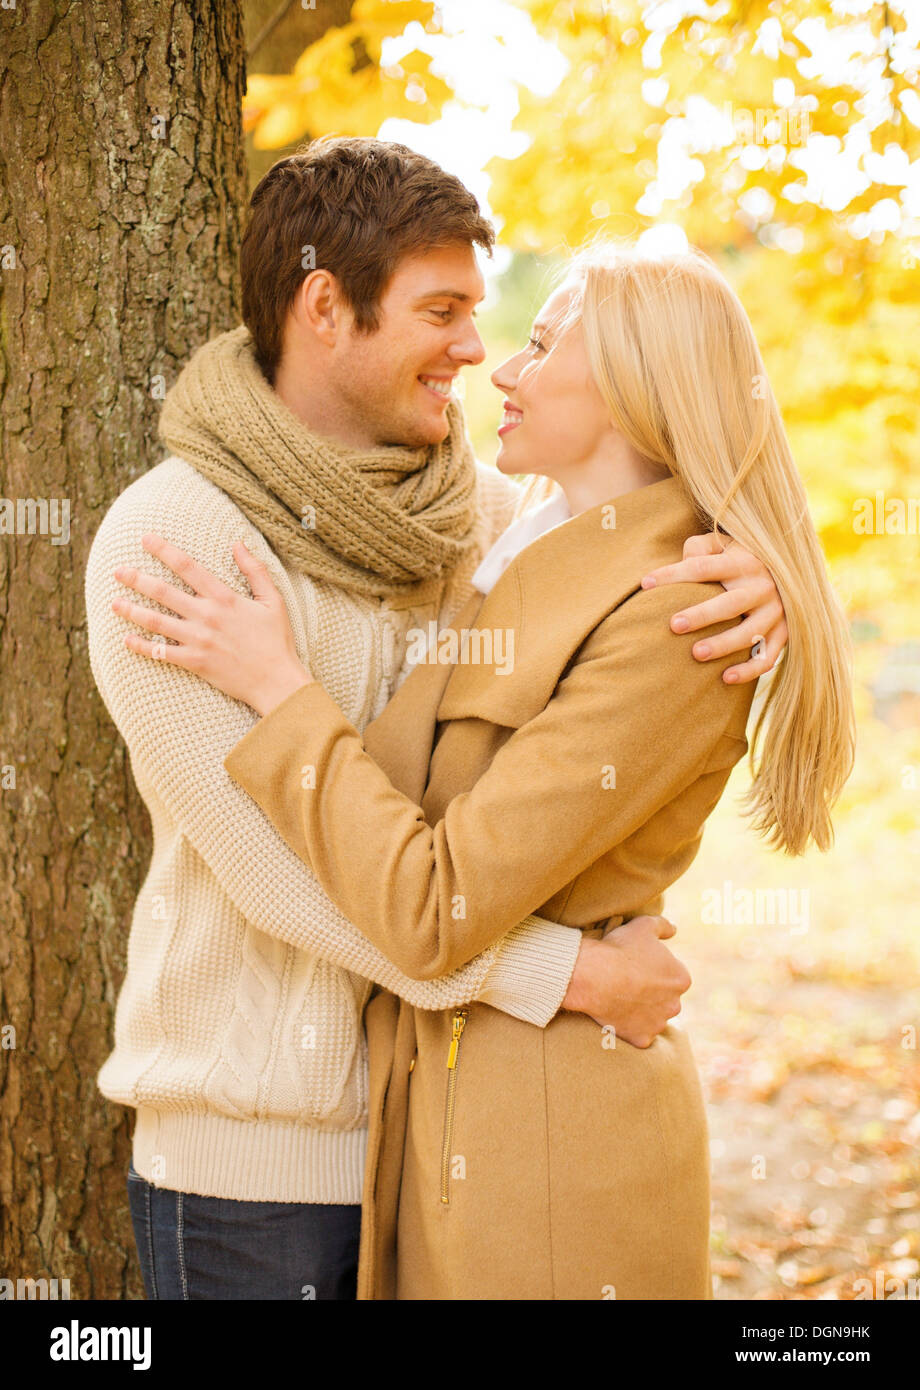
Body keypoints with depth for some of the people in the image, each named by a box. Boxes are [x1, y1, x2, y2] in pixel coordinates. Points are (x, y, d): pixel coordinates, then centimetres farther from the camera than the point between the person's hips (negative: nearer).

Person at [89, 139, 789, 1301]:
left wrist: (752, 582, -14)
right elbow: (275, 860, -22)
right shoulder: (165, 541, -16)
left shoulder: (465, 506, 2)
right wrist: (571, 971, -21)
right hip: (255, 1154, -5)